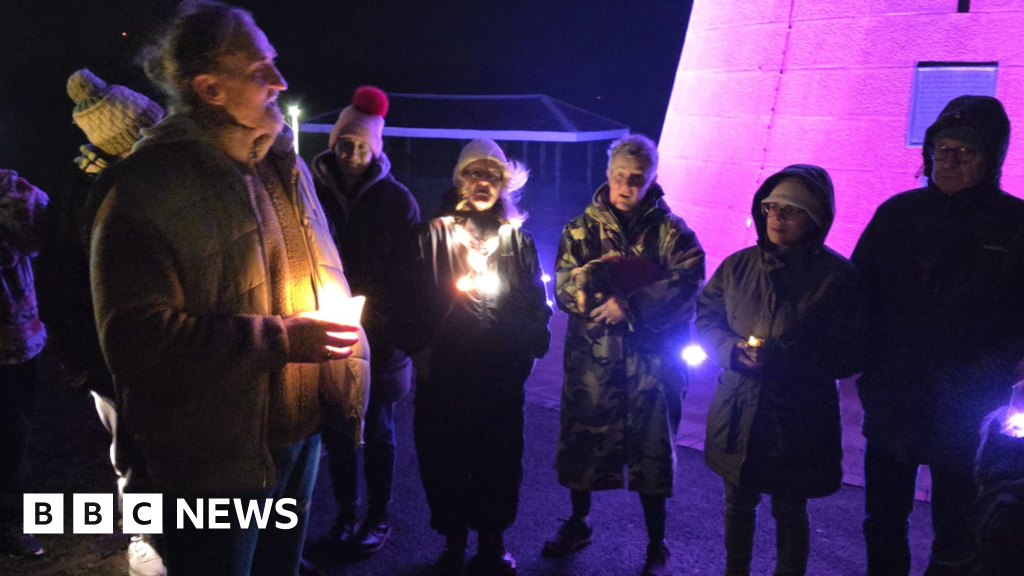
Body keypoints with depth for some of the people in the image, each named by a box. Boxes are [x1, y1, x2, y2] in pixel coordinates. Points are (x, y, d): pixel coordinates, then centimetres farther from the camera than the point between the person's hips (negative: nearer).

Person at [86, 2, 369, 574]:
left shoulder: (286, 168, 8)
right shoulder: (145, 189, -16)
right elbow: (137, 338, -23)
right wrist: (281, 339, -25)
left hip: (300, 437, 7)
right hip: (214, 463, -7)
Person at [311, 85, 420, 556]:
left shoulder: (396, 198, -3)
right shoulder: (314, 191, 0)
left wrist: (397, 322, -10)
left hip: (379, 335, -2)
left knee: (377, 428, 9)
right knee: (335, 425, 12)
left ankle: (377, 518, 24)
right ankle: (345, 512, 29)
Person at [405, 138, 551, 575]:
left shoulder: (517, 238, 9)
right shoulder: (436, 233, 3)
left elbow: (534, 302, 11)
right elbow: (417, 296, 2)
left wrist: (532, 344, 3)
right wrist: (420, 344, -6)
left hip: (503, 370, 1)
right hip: (446, 368, -1)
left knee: (499, 457, 9)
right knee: (444, 456, 6)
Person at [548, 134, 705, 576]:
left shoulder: (671, 231, 1)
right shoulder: (582, 228, 6)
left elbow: (687, 286, -13)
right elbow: (564, 287, -4)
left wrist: (630, 305, -21)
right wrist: (594, 272, -24)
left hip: (650, 361, -2)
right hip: (590, 357, 2)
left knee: (651, 451, 5)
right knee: (581, 441, 13)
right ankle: (578, 523, 38)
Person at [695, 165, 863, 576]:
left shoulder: (836, 277, -11)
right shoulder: (738, 266, 0)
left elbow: (847, 355, -12)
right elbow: (706, 318, 8)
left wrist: (783, 358, -24)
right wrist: (733, 351, -13)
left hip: (798, 419, -3)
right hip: (738, 411, 4)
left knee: (789, 512, 13)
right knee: (738, 503, 20)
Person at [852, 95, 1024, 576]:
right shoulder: (898, 213, 1)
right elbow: (858, 296, 2)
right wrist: (870, 371, -7)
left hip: (965, 416, -2)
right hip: (890, 405, 2)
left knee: (955, 537, 12)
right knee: (883, 522, 17)